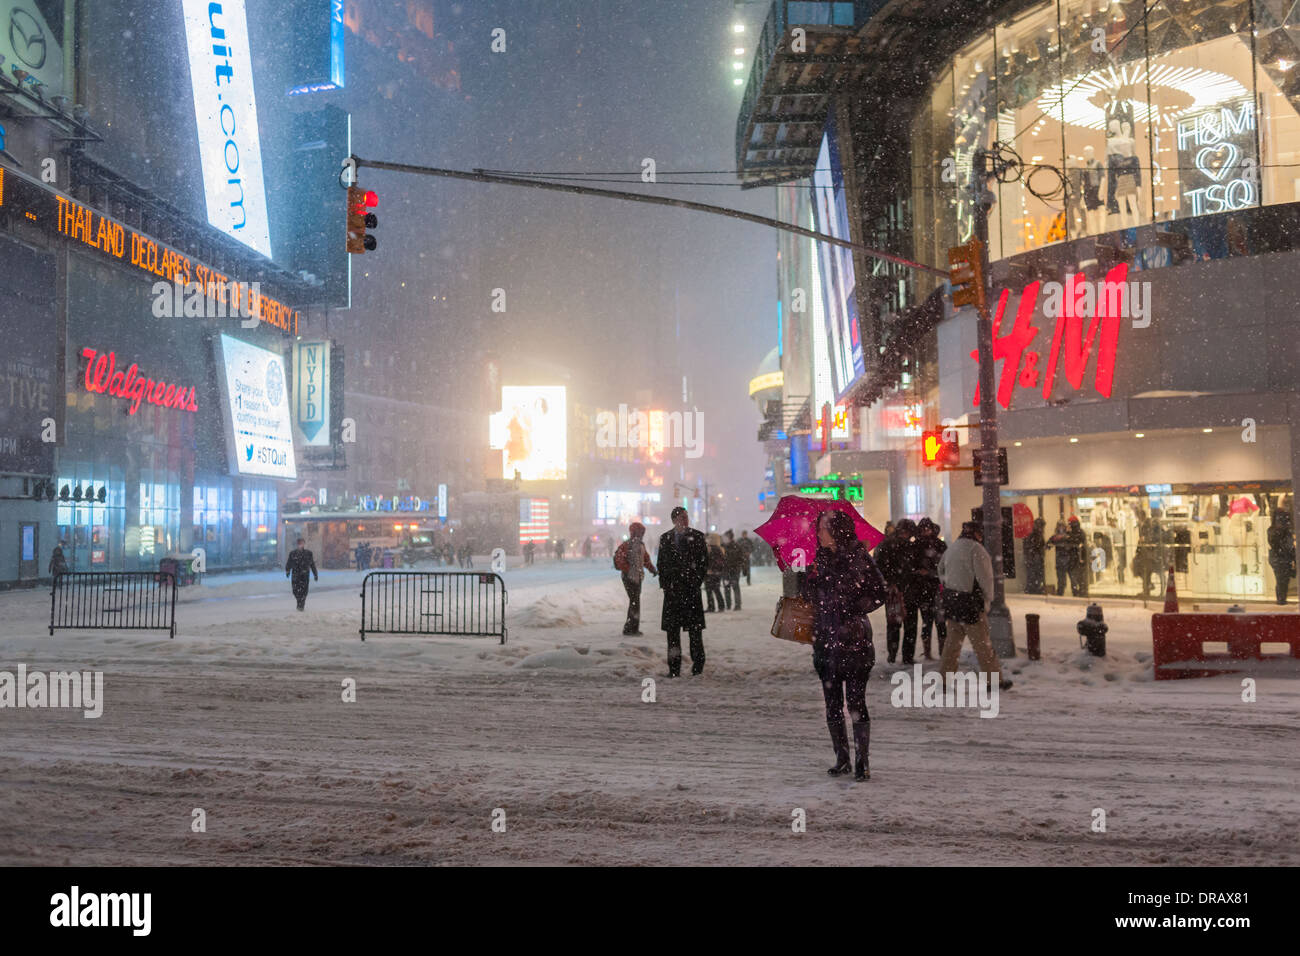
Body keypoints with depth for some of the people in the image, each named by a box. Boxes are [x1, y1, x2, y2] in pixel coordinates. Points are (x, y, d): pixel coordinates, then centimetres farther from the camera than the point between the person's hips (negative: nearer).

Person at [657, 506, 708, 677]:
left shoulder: (697, 536, 4)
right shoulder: (665, 538, 9)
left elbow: (704, 560, 3)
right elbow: (661, 563, 12)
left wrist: (697, 580, -5)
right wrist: (664, 584, 3)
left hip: (691, 587, -2)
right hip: (672, 588, 2)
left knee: (695, 627, 1)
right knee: (672, 628, 1)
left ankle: (698, 663, 11)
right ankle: (674, 667, 6)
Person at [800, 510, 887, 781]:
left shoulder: (859, 558, -4)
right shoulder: (820, 559, 10)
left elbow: (878, 594, -2)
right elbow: (807, 596, 12)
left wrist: (853, 609, -13)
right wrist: (809, 578, -7)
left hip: (853, 640, -5)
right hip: (825, 640, 5)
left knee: (855, 701, -5)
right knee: (832, 703, 9)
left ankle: (862, 761, 5)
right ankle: (842, 758, 20)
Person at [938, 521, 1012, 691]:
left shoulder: (951, 549, 12)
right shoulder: (976, 549, -12)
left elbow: (941, 572, 20)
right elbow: (984, 577, -14)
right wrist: (988, 598, -3)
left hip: (951, 598, 7)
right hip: (970, 601, -7)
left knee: (953, 640, 13)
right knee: (981, 642, 0)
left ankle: (944, 678, 12)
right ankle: (994, 679, 7)